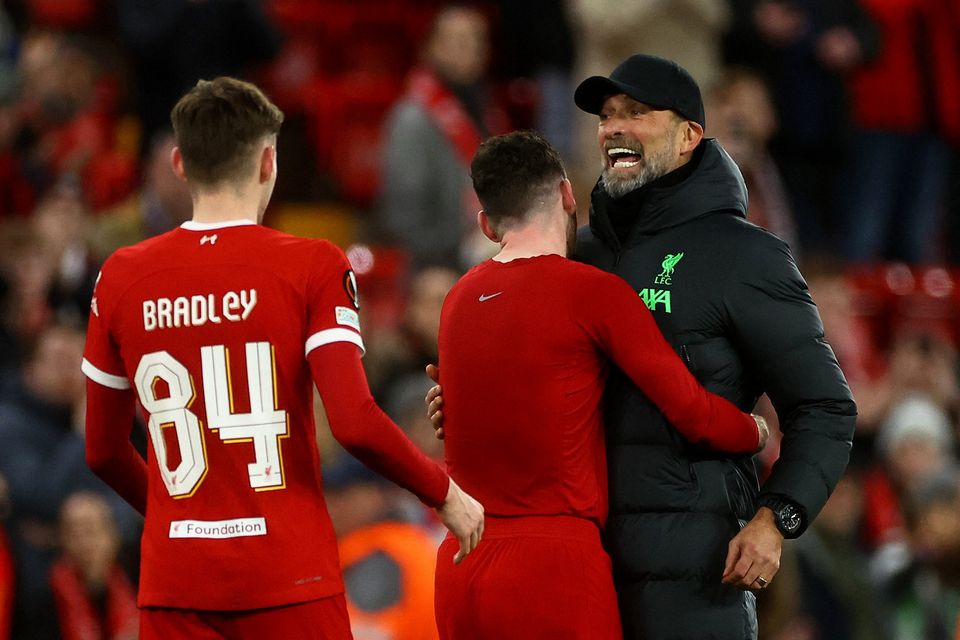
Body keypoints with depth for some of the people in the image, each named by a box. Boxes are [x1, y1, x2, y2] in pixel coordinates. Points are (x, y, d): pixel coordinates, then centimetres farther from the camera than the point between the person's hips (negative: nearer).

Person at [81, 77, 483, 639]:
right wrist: (444, 494, 1)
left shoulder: (121, 277, 5)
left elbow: (104, 452, 12)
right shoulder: (312, 266, -6)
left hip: (174, 583, 3)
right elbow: (355, 423, -15)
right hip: (289, 580, -3)